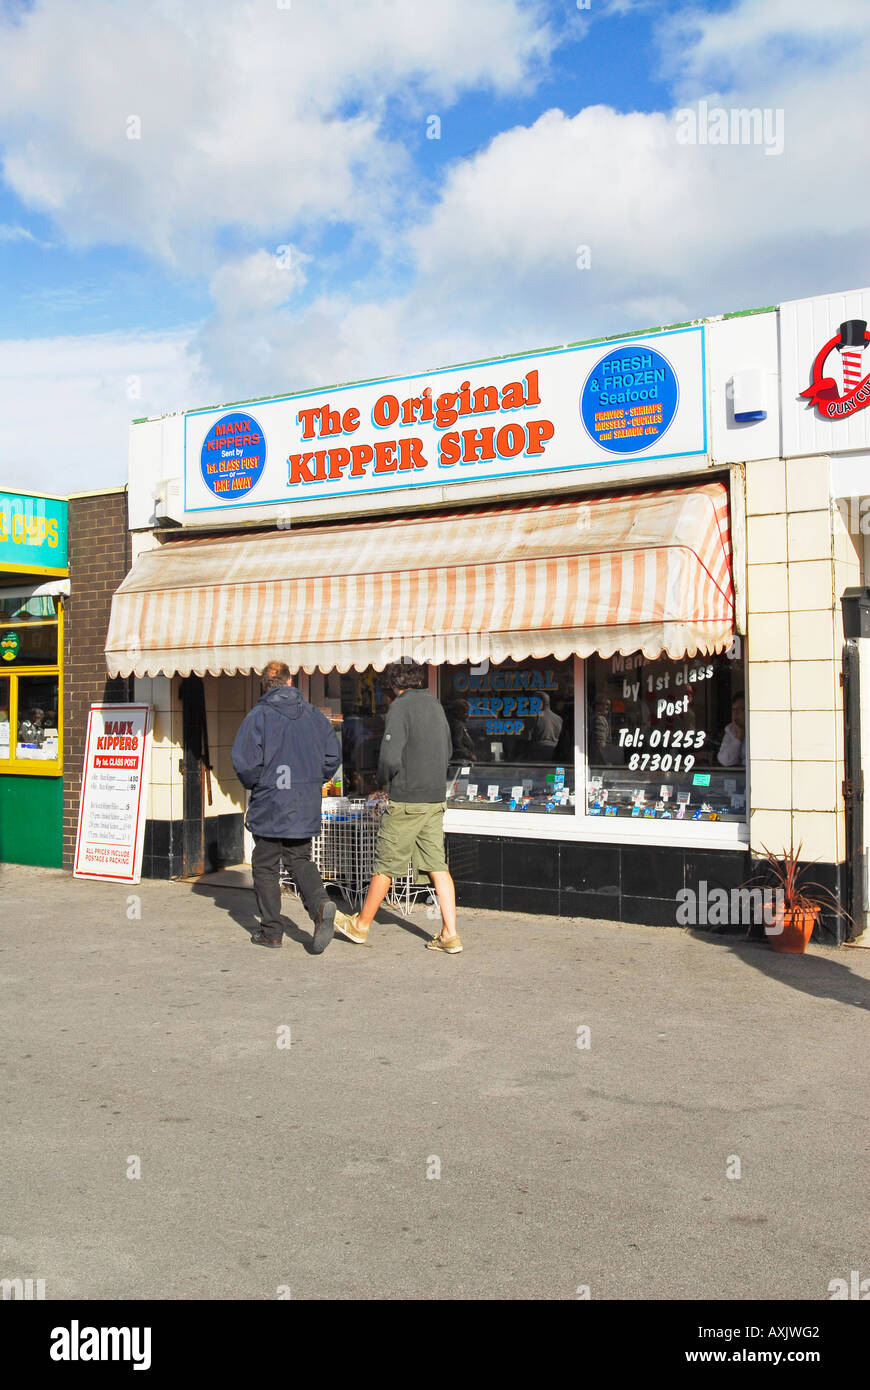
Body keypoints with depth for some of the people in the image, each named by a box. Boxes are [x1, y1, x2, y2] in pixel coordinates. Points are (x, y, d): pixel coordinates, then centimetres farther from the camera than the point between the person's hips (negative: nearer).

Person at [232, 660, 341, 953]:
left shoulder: (258, 716, -8)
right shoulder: (313, 714, 5)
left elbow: (244, 761, -15)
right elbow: (333, 754, 5)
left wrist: (254, 784, 5)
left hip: (269, 807, -4)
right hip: (306, 808, 4)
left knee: (265, 867, 9)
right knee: (300, 860, 16)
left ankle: (271, 931, 12)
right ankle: (320, 902, -10)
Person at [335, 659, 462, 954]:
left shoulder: (400, 707, -12)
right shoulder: (435, 705, 10)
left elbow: (390, 758, -19)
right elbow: (447, 751, 21)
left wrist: (383, 779, 0)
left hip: (406, 800, -7)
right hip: (436, 798, 7)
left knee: (386, 865, 5)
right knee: (438, 866, 6)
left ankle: (361, 925, 20)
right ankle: (450, 935, 3)